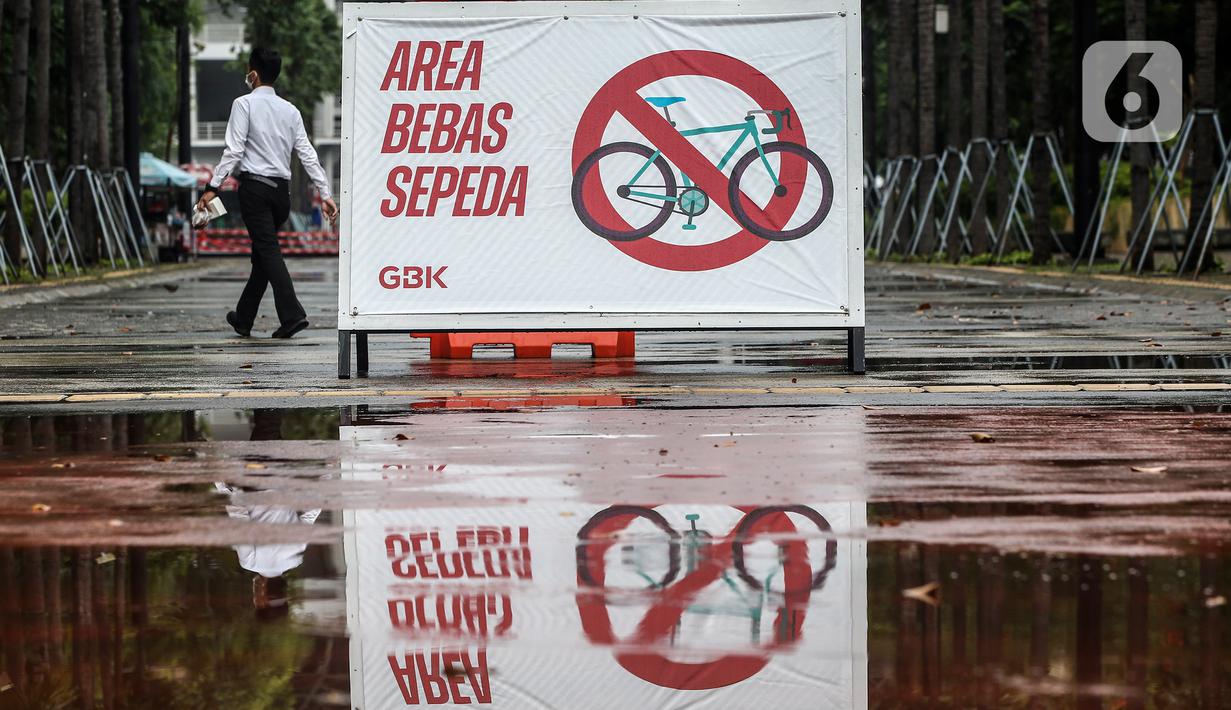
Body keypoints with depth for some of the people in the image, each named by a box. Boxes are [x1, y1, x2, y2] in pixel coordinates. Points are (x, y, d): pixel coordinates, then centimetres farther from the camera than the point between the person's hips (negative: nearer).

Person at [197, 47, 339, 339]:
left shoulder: (245, 104, -3)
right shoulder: (290, 110, 14)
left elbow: (234, 150, -11)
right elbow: (308, 154, 9)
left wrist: (214, 187, -11)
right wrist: (325, 193, 7)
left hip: (255, 186, -6)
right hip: (282, 189, 6)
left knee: (268, 250, -11)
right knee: (263, 252, 15)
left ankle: (292, 315, -25)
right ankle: (244, 318, 24)